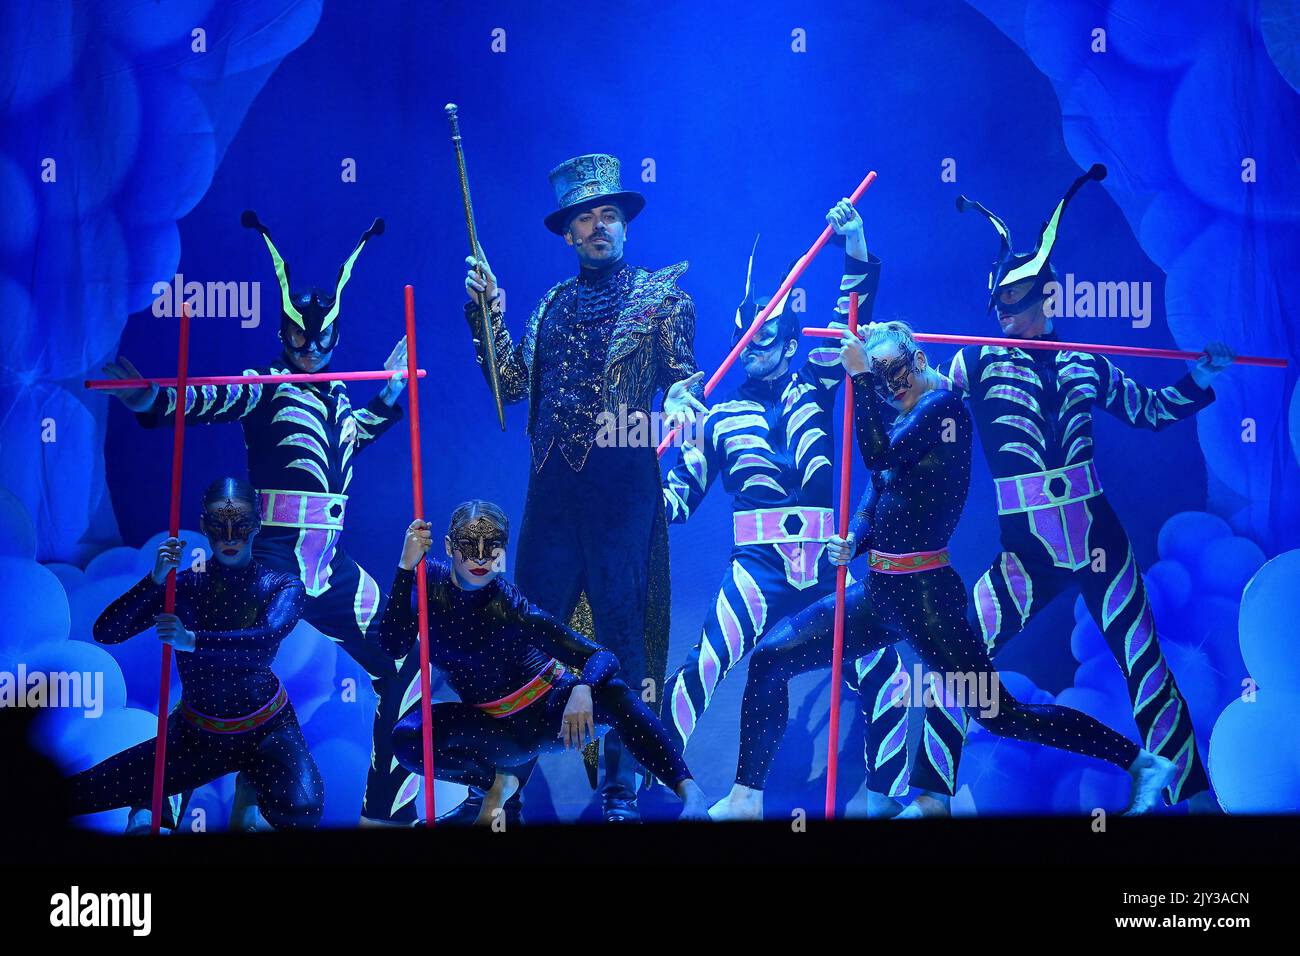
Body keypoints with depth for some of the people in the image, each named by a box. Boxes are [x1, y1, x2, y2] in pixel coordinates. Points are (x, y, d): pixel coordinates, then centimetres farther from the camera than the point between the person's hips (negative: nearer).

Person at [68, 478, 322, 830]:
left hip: (265, 731, -1)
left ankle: (256, 804, 9)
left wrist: (193, 641, -45)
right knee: (78, 795, -8)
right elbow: (105, 632, -15)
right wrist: (155, 581, -29)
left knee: (303, 811, -29)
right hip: (197, 734, 2)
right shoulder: (183, 585, -6)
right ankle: (152, 806, 26)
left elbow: (267, 639, -32)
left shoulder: (283, 586, -9)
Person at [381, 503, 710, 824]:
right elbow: (394, 646, -24)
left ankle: (690, 791, -42)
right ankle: (497, 782, 1)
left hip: (553, 712, -4)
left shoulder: (511, 609, -23)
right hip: (501, 731, 4)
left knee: (612, 690, -35)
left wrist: (582, 690, -51)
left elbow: (605, 657, -28)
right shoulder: (429, 580, -11)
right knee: (408, 737, -24)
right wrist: (406, 566, -33)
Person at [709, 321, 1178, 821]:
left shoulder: (943, 406, -7)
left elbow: (879, 456, -21)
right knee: (770, 658, 4)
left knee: (1000, 714, -8)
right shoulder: (898, 425, 17)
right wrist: (850, 544, -4)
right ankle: (745, 799, 10)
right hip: (878, 590, 8)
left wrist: (859, 375, -17)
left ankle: (1142, 762, 3)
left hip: (923, 594, -8)